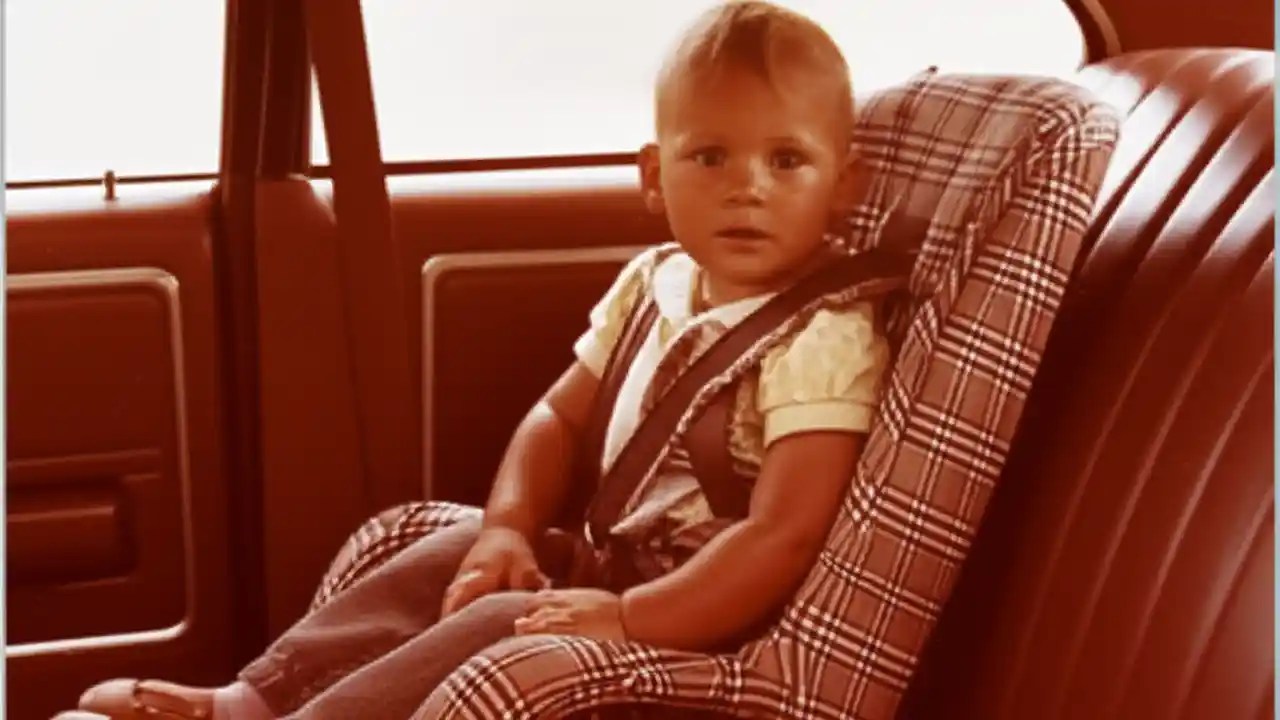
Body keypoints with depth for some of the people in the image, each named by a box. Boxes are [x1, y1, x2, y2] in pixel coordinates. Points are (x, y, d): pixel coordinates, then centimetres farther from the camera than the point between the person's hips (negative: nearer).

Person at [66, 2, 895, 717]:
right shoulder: (653, 286, 4)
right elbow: (561, 418, 14)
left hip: (700, 622, -9)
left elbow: (787, 536, -28)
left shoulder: (825, 341, -22)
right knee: (460, 553, 5)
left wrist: (626, 620, -30)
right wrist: (509, 530, -3)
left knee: (497, 630, -22)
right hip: (617, 563, 9)